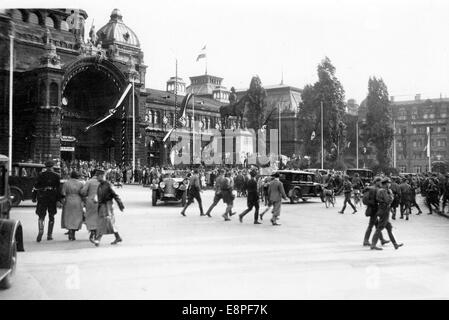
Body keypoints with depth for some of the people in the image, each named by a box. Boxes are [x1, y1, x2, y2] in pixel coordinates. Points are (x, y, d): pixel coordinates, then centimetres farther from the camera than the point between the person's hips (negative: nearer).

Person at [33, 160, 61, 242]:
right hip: (52, 198, 0)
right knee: (51, 217, 13)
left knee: (41, 216, 5)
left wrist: (34, 197, 6)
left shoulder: (40, 175, 1)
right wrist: (58, 199, 4)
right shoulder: (56, 176, 2)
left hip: (42, 198, 0)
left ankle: (41, 231, -21)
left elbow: (36, 187, 1)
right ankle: (49, 235, 16)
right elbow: (59, 188, 0)